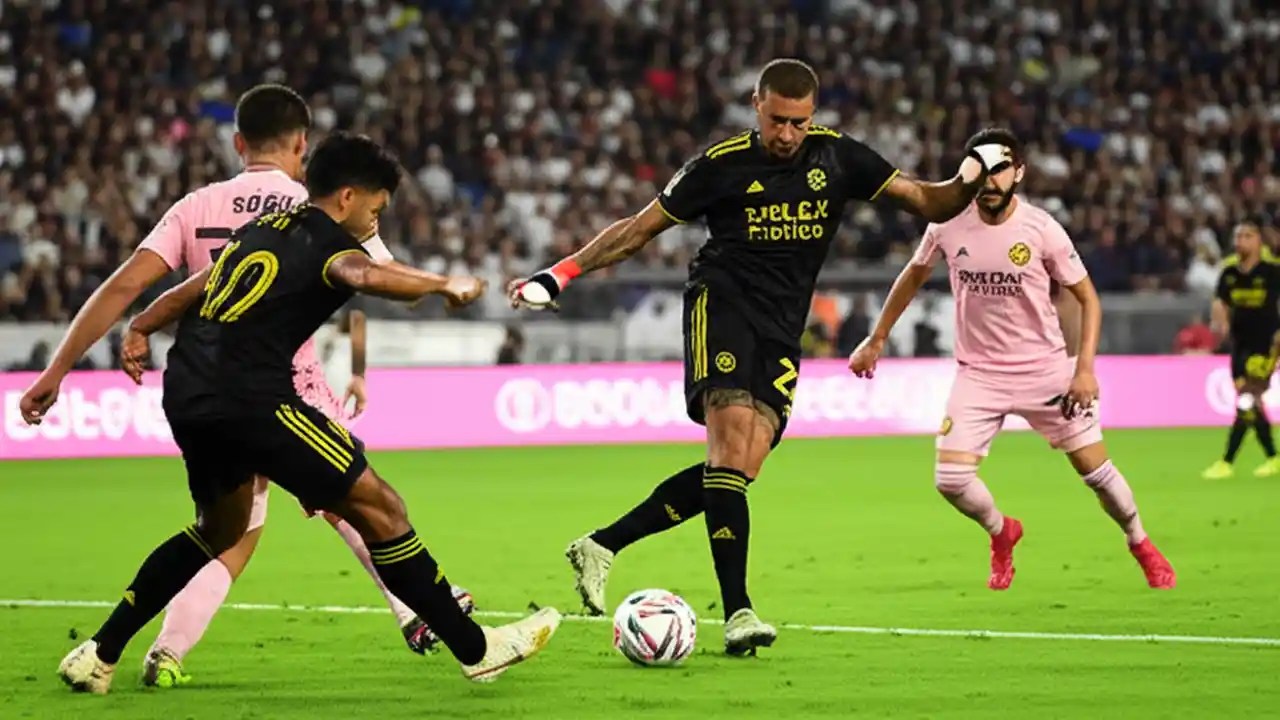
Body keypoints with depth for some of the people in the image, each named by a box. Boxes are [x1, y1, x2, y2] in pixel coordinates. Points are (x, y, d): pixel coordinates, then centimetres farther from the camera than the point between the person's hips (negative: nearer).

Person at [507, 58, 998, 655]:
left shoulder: (836, 156, 8)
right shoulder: (723, 164, 0)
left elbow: (927, 202, 11)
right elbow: (641, 228, 7)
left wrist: (969, 181, -10)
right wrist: (563, 272, 1)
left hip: (781, 335, 4)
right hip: (722, 307, -4)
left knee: (738, 471, -5)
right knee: (732, 444, -23)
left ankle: (600, 546, 9)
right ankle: (737, 613, -28)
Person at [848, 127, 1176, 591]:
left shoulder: (1041, 228, -13)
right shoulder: (948, 226, -6)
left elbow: (1088, 298, -4)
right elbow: (913, 277, 14)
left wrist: (1085, 368, -14)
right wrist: (876, 340, 15)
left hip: (1045, 369, -1)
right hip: (978, 374, 2)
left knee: (1095, 469, 0)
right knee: (950, 480, -12)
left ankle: (1140, 544, 29)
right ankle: (1001, 534, 20)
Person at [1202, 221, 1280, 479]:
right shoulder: (1229, 271, 3)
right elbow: (1220, 303, 2)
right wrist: (1220, 321, -19)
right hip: (1240, 343, 6)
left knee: (1247, 402, -12)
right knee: (1252, 405, 11)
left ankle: (1227, 462, -12)